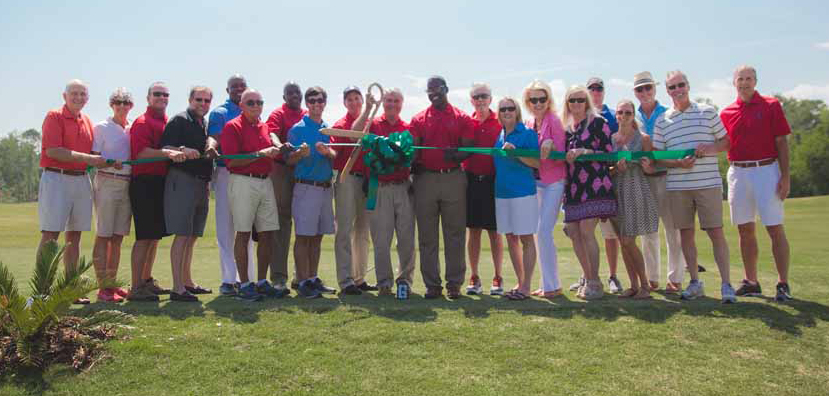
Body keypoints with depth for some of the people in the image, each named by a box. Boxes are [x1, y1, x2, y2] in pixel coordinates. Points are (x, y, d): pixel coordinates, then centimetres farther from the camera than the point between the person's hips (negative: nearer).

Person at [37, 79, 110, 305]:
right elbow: (53, 151, -14)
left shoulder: (87, 122, 16)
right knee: (50, 235, -7)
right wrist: (88, 158, -16)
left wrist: (104, 162, 1)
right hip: (56, 178, -6)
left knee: (74, 236, 7)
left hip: (81, 180, 6)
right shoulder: (54, 117, -2)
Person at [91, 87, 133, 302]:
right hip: (107, 182, -5)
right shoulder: (102, 127, 1)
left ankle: (111, 283, 16)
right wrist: (111, 163, -20)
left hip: (127, 184, 5)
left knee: (118, 237, 8)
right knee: (103, 236, -4)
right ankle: (103, 288, -1)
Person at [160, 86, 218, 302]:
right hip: (182, 180, -8)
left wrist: (211, 147, -1)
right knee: (182, 234, -11)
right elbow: (164, 148, -10)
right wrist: (183, 150, -28)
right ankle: (177, 288, -10)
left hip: (201, 184, 8)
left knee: (192, 235, 13)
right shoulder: (179, 120, -2)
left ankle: (187, 282, 23)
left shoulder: (205, 124, 21)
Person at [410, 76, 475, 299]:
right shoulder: (418, 119, 12)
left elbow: (469, 148, 2)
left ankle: (454, 283, 11)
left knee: (455, 234, 2)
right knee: (427, 236, 3)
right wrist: (410, 159, -18)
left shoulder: (461, 118, 9)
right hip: (425, 179, 1)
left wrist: (456, 155, -19)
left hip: (453, 178, -1)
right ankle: (432, 285, 11)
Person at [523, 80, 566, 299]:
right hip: (535, 182, 7)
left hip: (553, 182, -7)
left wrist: (550, 146, -27)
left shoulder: (554, 121, -8)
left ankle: (552, 285, -2)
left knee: (544, 231, -12)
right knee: (540, 233, 9)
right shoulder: (528, 124, 11)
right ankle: (547, 284, 18)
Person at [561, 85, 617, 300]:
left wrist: (585, 152, -15)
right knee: (573, 233, 3)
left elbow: (609, 153, -5)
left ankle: (594, 283, -3)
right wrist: (566, 157, 3)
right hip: (574, 186, 6)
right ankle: (588, 279, 16)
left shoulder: (597, 122, 0)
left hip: (594, 184, -6)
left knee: (586, 231, -13)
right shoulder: (568, 128, 18)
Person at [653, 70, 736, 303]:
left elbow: (727, 142, 9)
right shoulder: (662, 121, 9)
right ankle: (695, 282, 18)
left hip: (708, 182, -2)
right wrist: (678, 163, -11)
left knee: (716, 232, -3)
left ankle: (726, 285, 3)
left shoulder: (708, 112, 5)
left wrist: (710, 148, -12)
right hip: (677, 186, 2)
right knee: (685, 233, 7)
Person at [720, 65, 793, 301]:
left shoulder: (771, 106, 2)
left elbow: (781, 143, -1)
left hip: (766, 170, -3)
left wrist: (785, 176, -8)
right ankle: (751, 282, 17)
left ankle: (783, 284, 2)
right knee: (745, 230, 8)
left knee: (775, 229, -5)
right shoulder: (727, 113, 10)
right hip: (738, 173, 4)